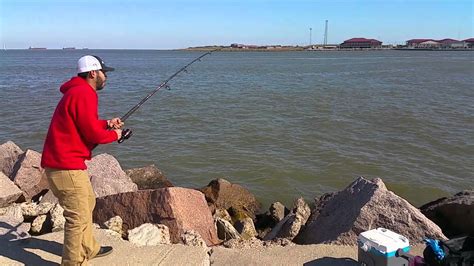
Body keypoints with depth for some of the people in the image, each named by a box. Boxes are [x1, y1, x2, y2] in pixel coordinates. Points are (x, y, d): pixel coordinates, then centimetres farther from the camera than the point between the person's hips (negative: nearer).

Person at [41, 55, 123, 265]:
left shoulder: (78, 92, 17)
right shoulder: (84, 93, -17)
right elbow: (92, 133, -19)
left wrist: (106, 124, 12)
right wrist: (114, 135, -2)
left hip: (66, 161, 11)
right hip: (67, 166, -11)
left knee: (87, 203, 23)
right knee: (79, 217, -4)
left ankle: (89, 249, 37)